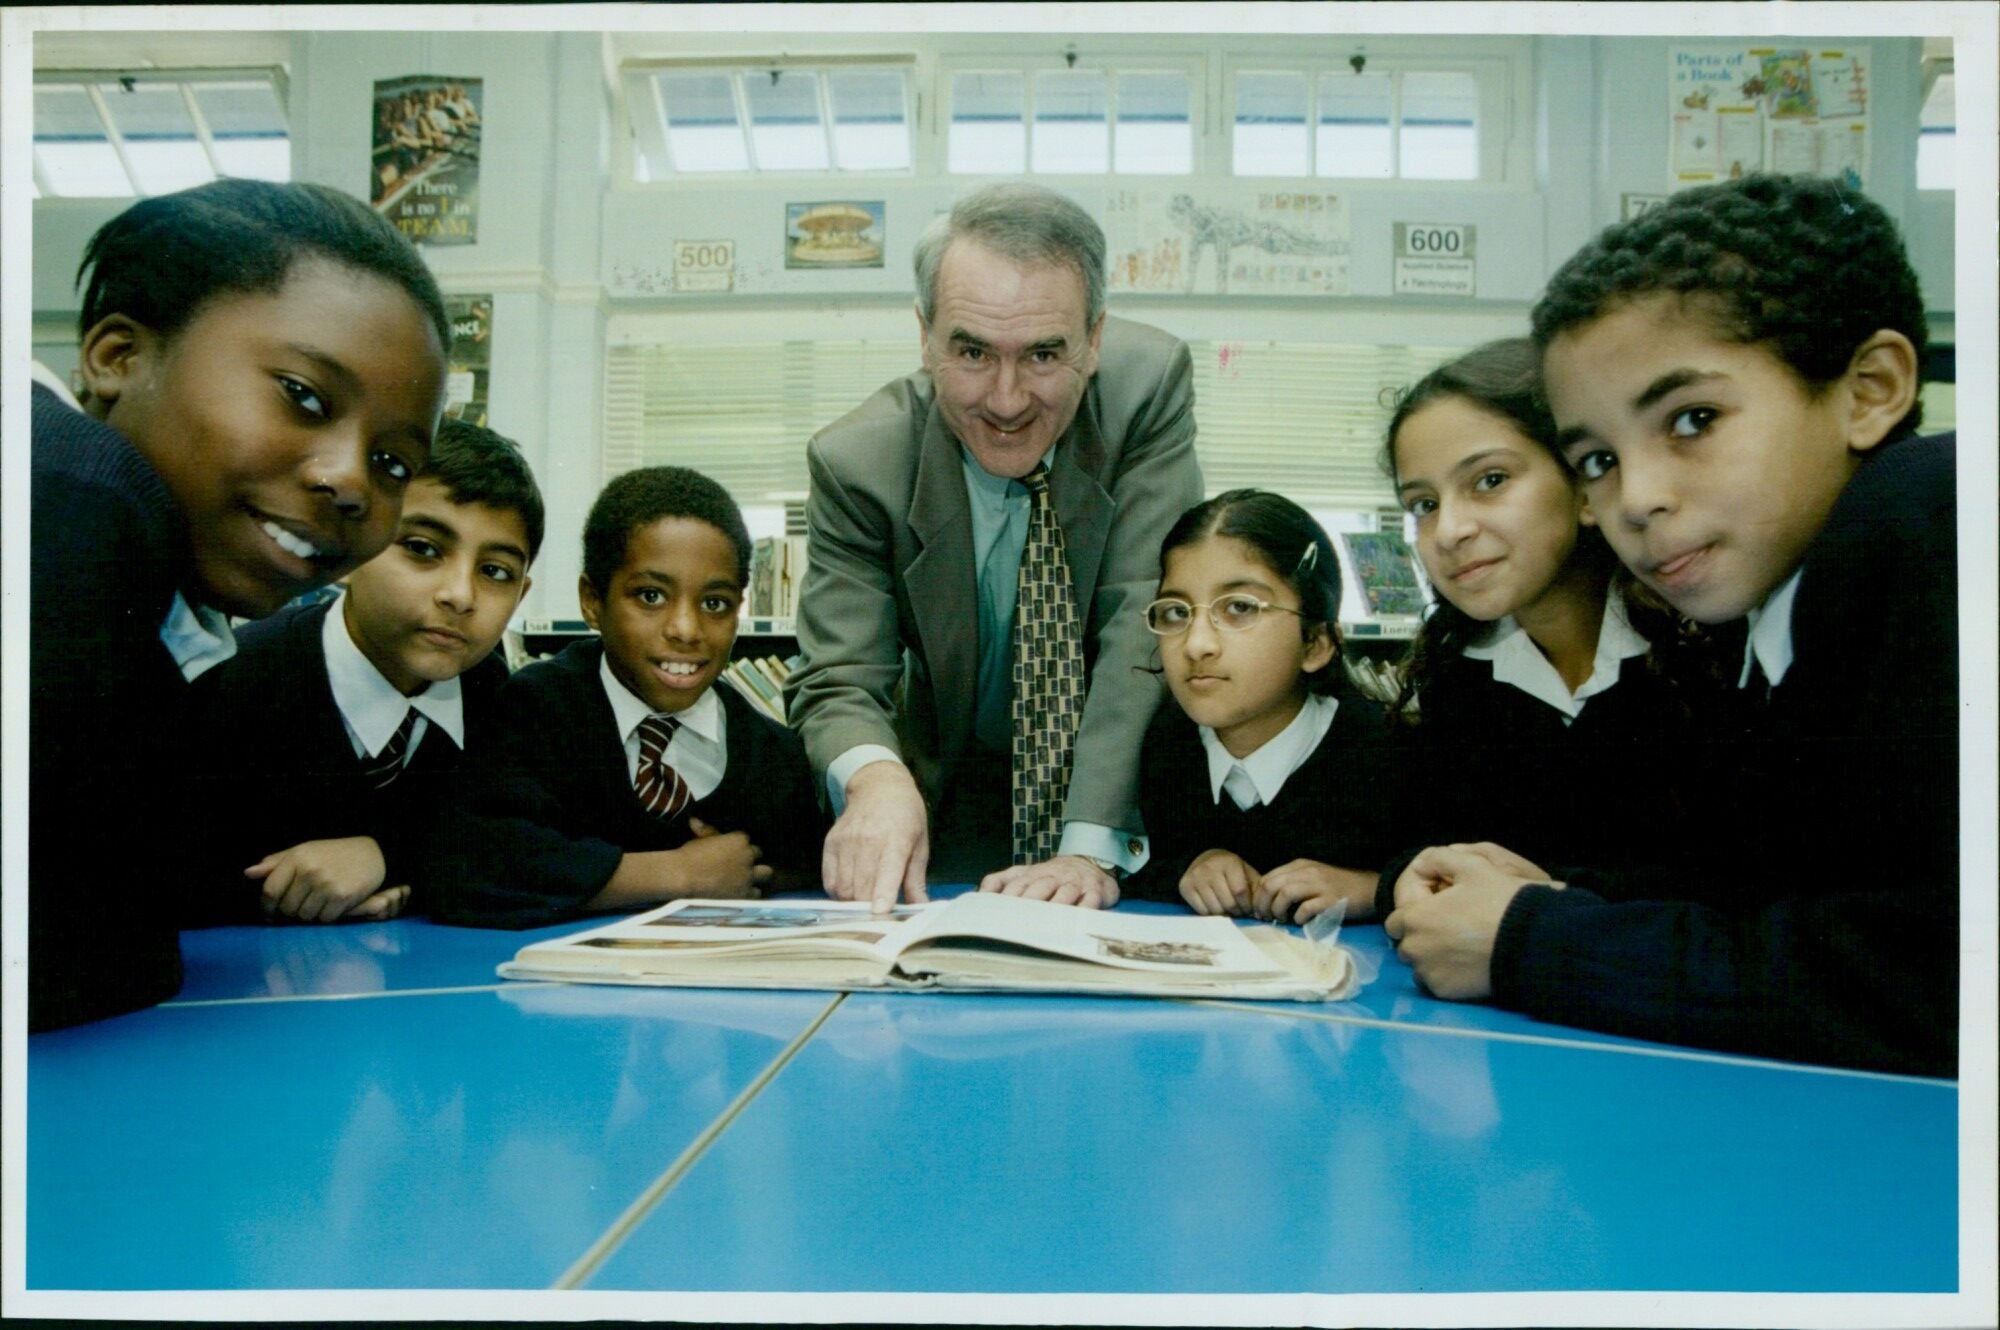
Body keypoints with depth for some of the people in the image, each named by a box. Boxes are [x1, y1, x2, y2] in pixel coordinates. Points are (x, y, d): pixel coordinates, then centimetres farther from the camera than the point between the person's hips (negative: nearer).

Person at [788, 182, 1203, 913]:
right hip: (951, 788, 0)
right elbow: (838, 681, -16)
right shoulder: (857, 461, -17)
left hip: (1121, 773, 0)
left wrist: (1093, 847, -32)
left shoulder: (1150, 383, -18)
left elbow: (1148, 629, -23)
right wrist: (876, 776, -40)